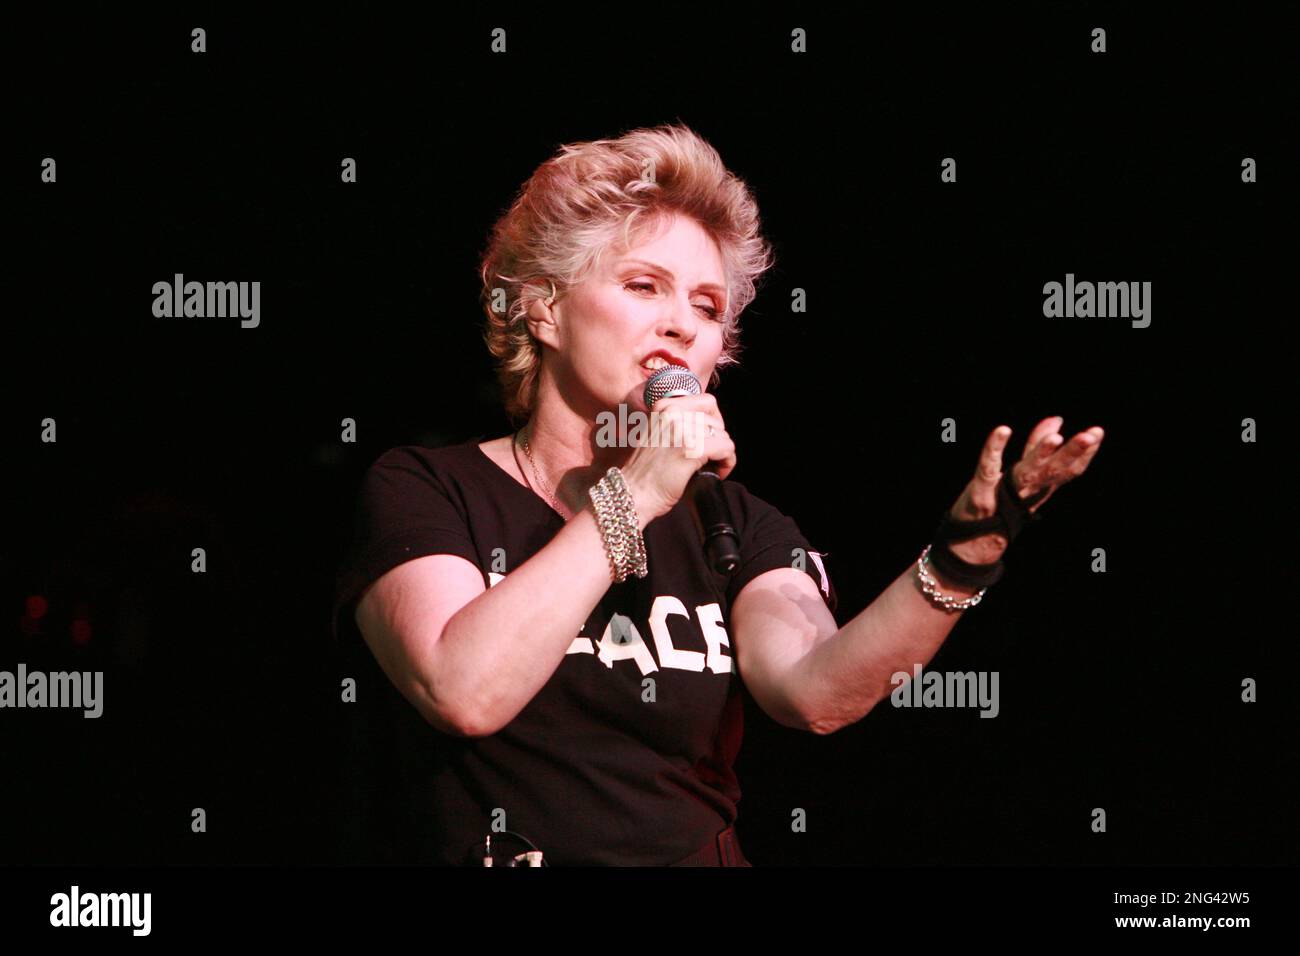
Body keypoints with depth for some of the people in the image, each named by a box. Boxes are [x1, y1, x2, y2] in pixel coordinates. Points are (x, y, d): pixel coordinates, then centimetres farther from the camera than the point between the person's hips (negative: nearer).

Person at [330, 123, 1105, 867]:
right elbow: (464, 692, -15)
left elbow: (815, 691, -8)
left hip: (699, 851, 2)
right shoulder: (424, 492, 4)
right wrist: (633, 496, -12)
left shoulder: (736, 528, 13)